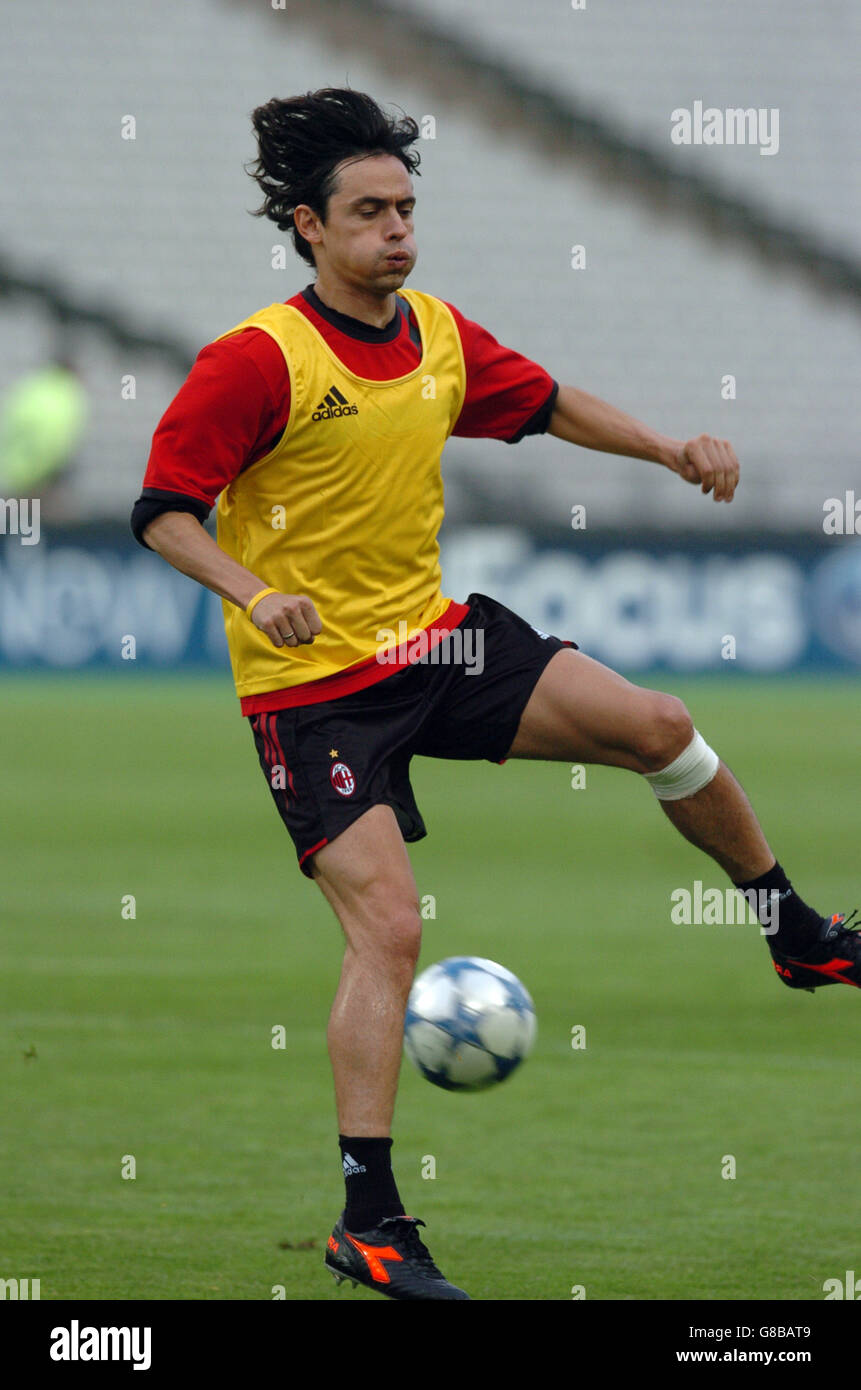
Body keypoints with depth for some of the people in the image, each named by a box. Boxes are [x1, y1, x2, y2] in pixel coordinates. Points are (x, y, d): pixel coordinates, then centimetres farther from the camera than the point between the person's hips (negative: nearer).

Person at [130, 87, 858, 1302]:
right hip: (315, 687, -6)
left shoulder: (441, 335, 3)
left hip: (432, 638, 6)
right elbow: (163, 510, -16)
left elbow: (545, 404, 21)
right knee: (389, 929, -16)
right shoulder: (258, 360, -17)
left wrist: (672, 451, 9)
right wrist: (253, 594, -31)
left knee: (657, 726, -1)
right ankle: (368, 1221, -11)